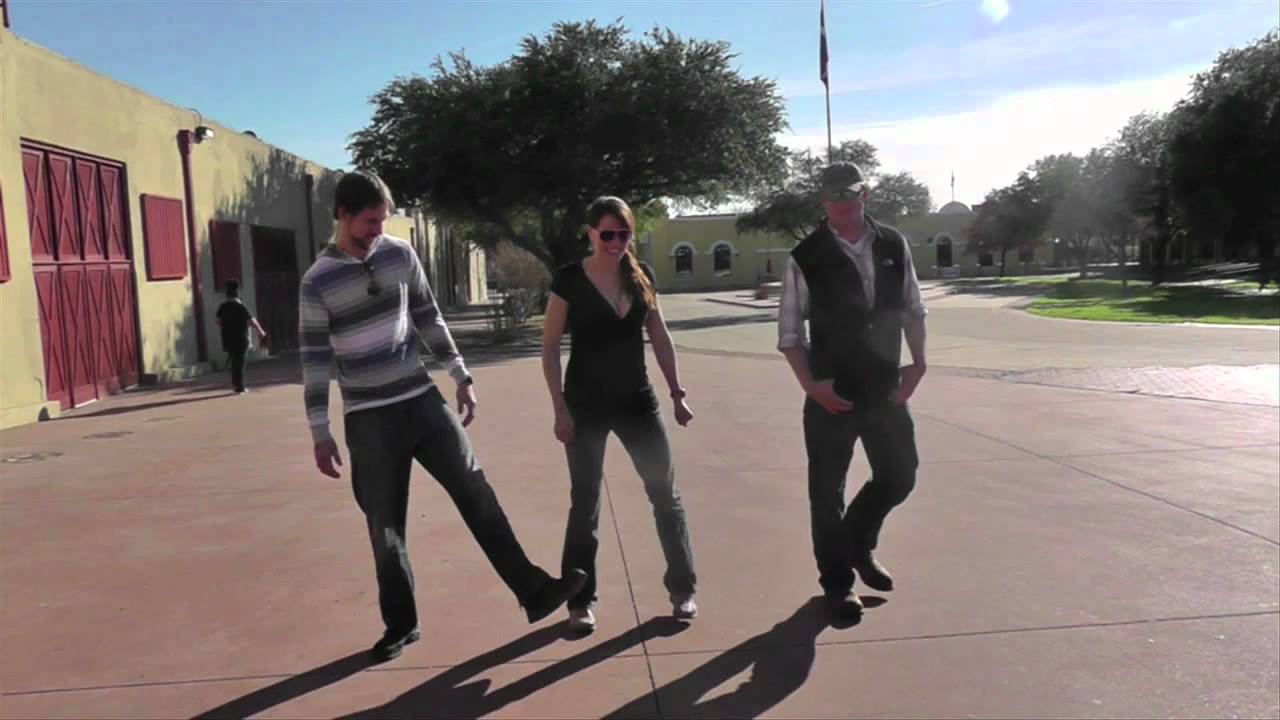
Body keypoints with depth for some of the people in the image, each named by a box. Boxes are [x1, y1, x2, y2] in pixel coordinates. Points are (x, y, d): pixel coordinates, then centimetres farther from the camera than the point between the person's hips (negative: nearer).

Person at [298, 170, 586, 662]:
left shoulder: (400, 254, 2)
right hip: (368, 418, -3)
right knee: (385, 525, 5)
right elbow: (315, 359, -5)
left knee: (476, 493, 0)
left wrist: (460, 375, 9)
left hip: (422, 400, 3)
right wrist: (320, 433, -5)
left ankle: (534, 591, 5)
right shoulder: (318, 281, -7)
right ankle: (401, 623, 22)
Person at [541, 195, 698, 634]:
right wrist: (560, 407, -12)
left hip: (638, 401, 3)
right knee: (585, 503, 6)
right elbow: (550, 347, -7)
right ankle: (581, 601, 19)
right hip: (587, 406, -3)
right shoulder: (569, 280, -9)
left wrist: (677, 393, 7)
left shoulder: (641, 276, 2)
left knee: (666, 494, 6)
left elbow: (660, 337, 9)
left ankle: (682, 588, 21)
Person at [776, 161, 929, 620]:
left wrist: (918, 363, 0)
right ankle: (836, 581, 26)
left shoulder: (894, 246, 1)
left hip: (887, 388, 4)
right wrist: (811, 384, -15)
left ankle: (858, 543, 40)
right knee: (827, 491, 7)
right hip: (832, 394, -3)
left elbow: (913, 308, 10)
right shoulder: (806, 258, -10)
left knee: (899, 476, 12)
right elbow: (789, 331, -7)